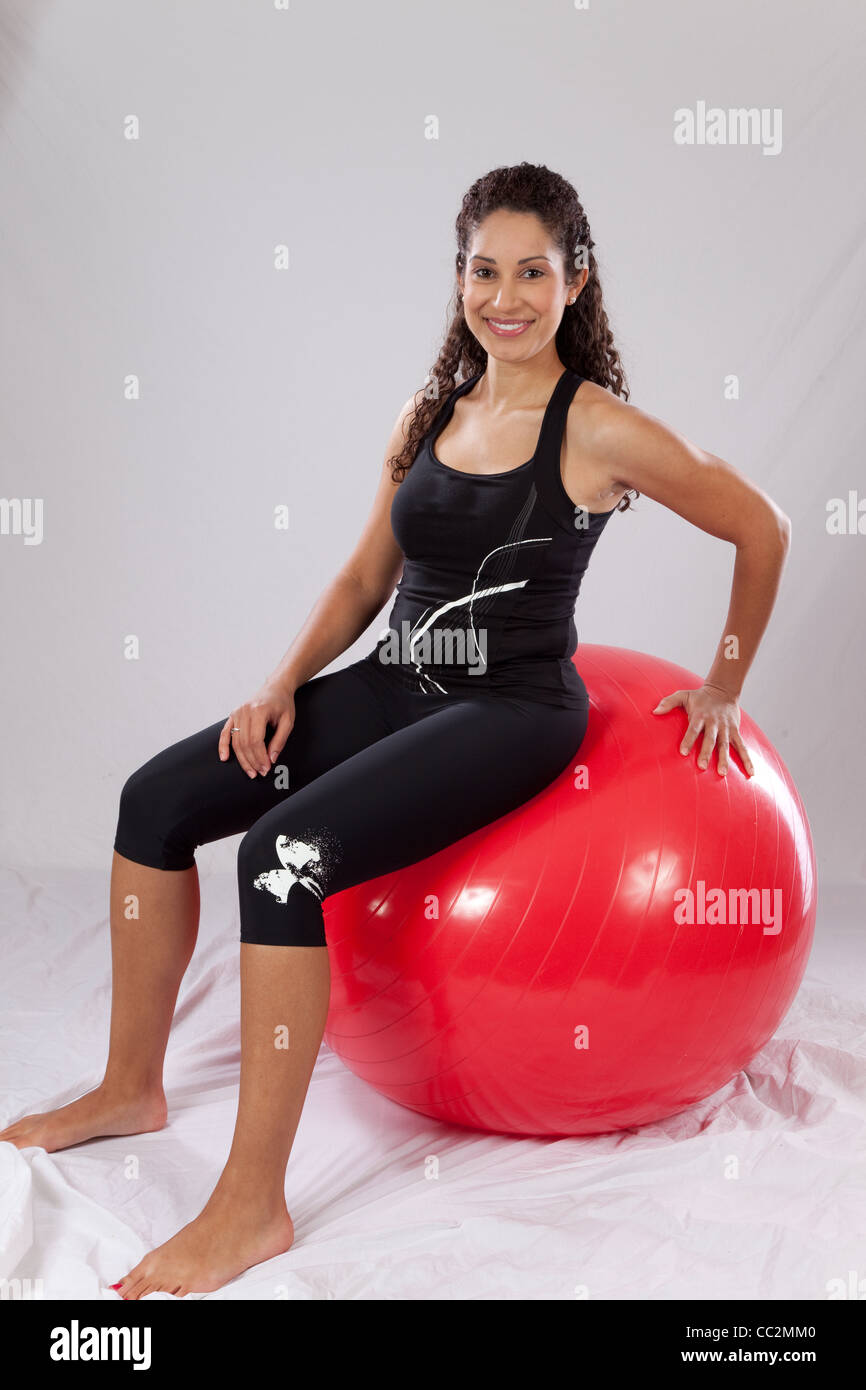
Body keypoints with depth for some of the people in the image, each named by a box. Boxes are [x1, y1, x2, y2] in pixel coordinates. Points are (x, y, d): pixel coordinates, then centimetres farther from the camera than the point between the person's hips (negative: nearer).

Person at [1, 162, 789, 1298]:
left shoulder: (598, 429, -9)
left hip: (514, 709, -7)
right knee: (159, 797, -4)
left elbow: (762, 530, 0)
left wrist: (723, 691, 5)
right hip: (398, 684, 7)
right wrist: (285, 685, -1)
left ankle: (253, 1206, -15)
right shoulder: (429, 414, 10)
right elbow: (368, 577, 13)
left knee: (287, 852, -28)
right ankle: (131, 1088, 14)